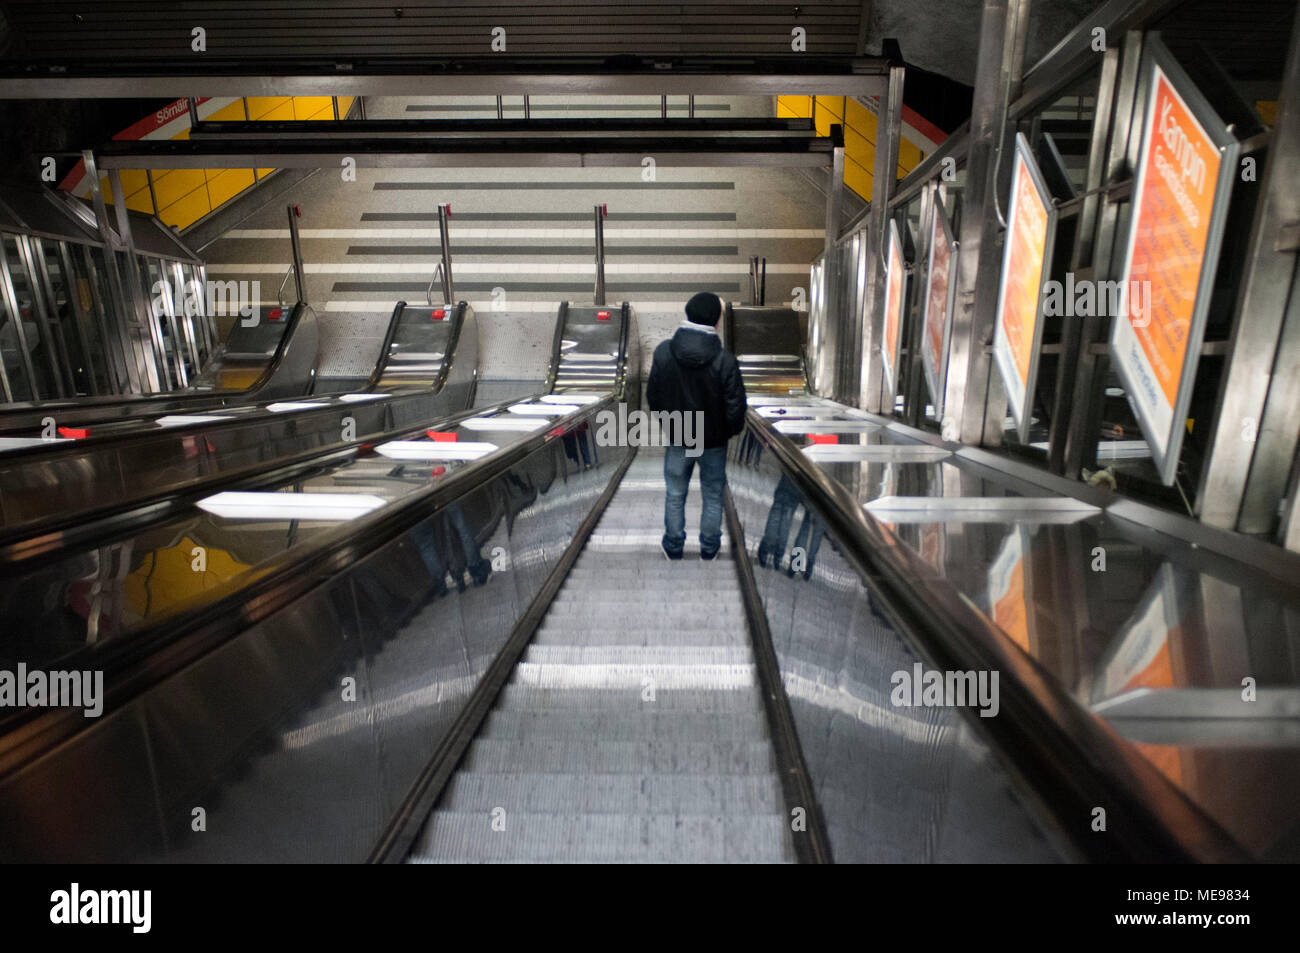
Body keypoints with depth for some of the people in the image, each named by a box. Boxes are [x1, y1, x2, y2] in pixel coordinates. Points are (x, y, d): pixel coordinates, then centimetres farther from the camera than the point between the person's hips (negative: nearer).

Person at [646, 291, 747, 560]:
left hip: (676, 437, 2)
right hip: (714, 440, -2)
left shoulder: (663, 351, -14)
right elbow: (735, 407, -16)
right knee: (713, 496, 19)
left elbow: (653, 395, -3)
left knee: (675, 495, 19)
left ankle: (673, 547, 36)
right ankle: (709, 548, 35)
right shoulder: (725, 360, -23)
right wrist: (732, 430, 6)